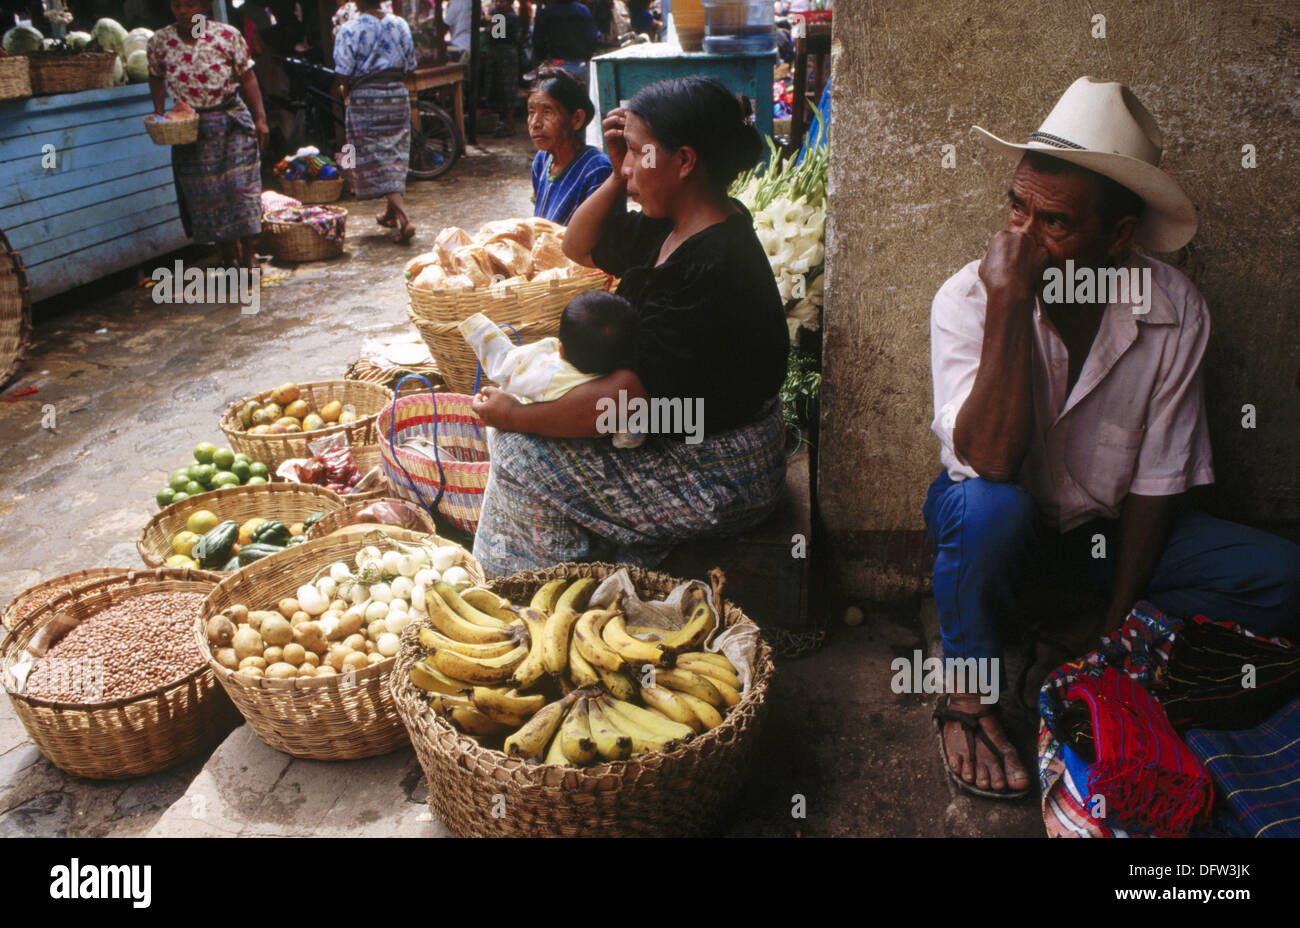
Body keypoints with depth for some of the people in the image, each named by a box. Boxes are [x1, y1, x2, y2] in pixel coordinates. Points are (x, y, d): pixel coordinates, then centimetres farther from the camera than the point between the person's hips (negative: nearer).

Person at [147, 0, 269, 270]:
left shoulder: (228, 35, -5)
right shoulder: (159, 42, 0)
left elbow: (247, 77, -2)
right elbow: (156, 78, 15)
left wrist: (260, 118, -6)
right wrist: (159, 111, 1)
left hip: (231, 122, -2)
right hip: (188, 127, 2)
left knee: (241, 187, -6)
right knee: (204, 193, 3)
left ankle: (248, 257, 3)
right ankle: (229, 257, 13)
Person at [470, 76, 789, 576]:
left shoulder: (712, 267, -29)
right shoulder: (671, 227, 3)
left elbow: (631, 396, -31)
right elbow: (579, 248, 19)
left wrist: (516, 416, -19)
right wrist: (619, 176, 2)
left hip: (719, 474, -10)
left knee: (524, 452, -12)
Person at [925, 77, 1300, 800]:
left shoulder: (1175, 312, -14)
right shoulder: (968, 297, -21)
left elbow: (1157, 479, -9)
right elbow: (989, 458, -33)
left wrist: (1117, 627, -11)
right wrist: (1008, 305, -39)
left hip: (1110, 524, 3)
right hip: (997, 518, -2)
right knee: (992, 508, -38)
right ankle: (968, 698, -12)